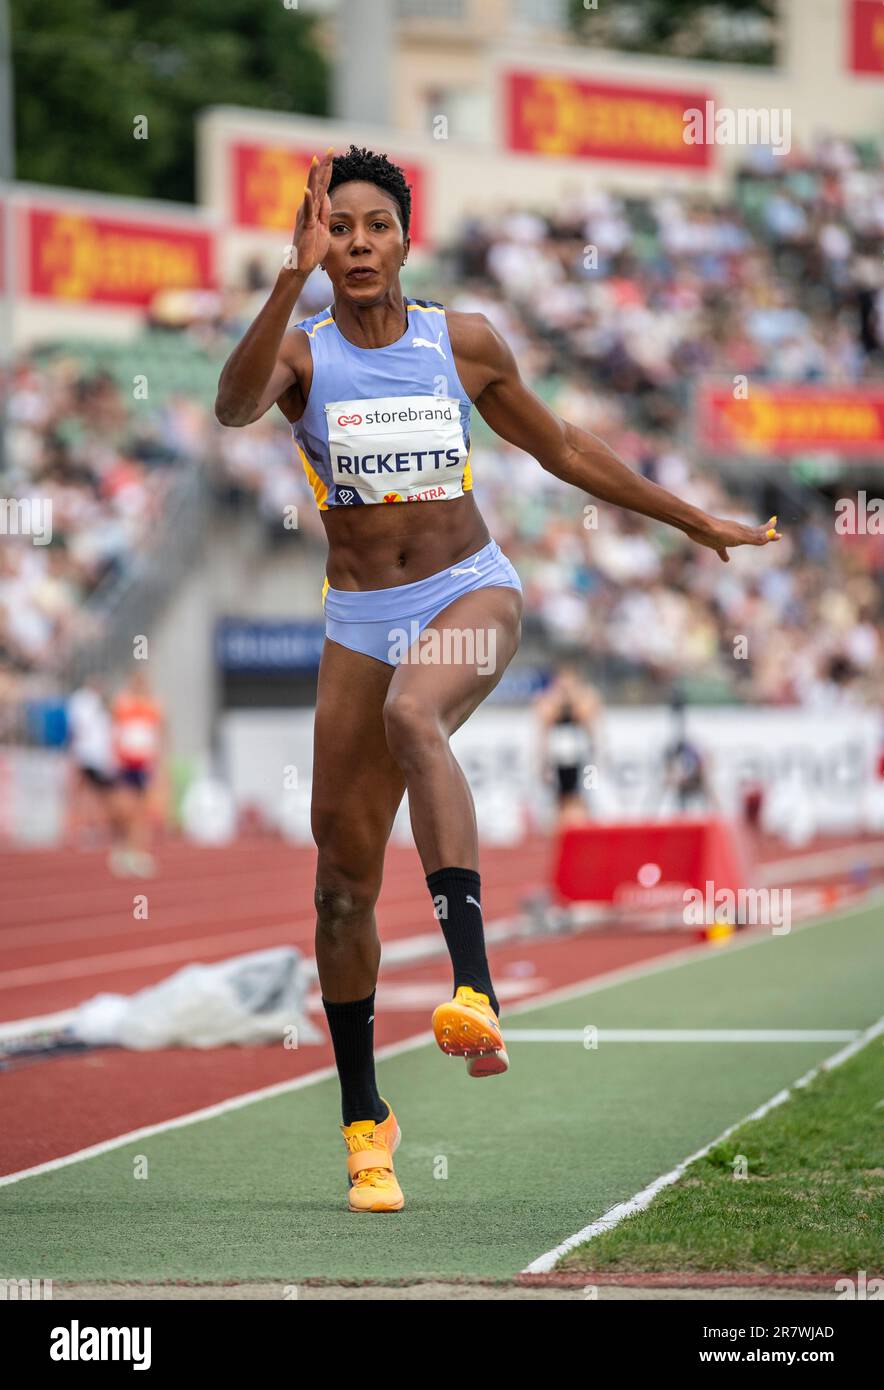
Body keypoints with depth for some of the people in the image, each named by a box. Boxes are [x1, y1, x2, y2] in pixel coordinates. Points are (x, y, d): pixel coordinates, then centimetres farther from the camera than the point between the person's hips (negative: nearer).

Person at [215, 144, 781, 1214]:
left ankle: (474, 987, -51)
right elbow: (234, 405, -27)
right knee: (344, 873, 3)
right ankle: (363, 1118, 21)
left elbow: (562, 449, 17)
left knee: (413, 718, -37)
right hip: (360, 619, 2)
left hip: (471, 592, -2)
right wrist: (293, 274, -38)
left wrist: (693, 520, 22)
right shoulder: (301, 351, -3)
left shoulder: (463, 344, 2)